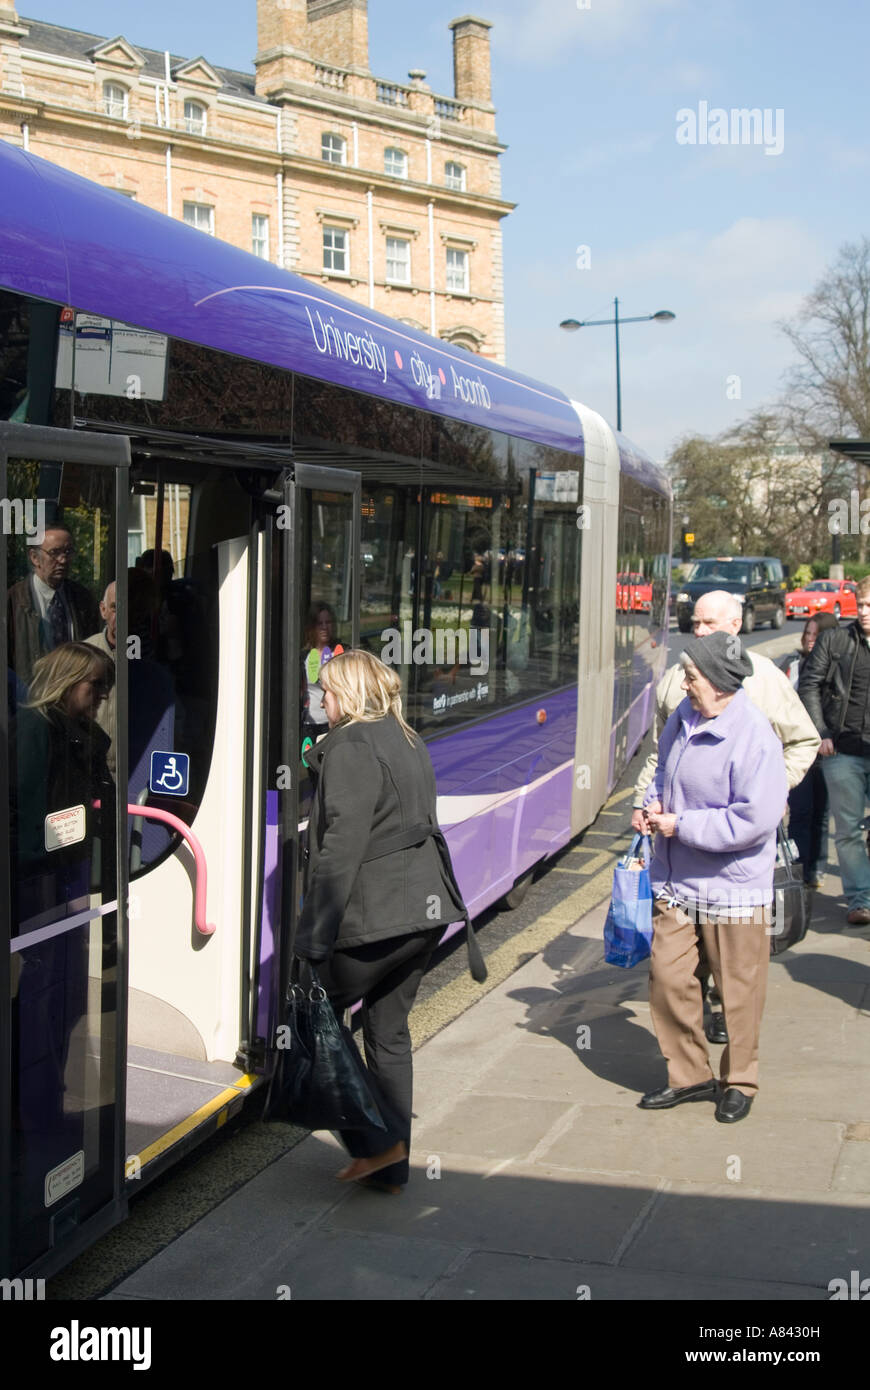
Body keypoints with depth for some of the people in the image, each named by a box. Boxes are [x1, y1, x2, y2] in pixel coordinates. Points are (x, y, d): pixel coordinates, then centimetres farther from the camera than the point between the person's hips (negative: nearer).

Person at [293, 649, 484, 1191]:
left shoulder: (350, 748, -12)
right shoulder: (408, 742, 15)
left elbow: (342, 846, -18)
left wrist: (314, 936, -17)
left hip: (376, 916, -8)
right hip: (427, 908, 9)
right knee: (390, 1029, 15)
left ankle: (376, 1141, 5)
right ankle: (392, 1168, 21)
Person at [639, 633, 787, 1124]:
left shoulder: (754, 738, -21)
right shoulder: (686, 716, 2)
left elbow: (754, 821, -24)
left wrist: (681, 825, -19)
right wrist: (655, 804, 0)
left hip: (733, 889, -7)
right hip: (676, 881, 7)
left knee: (738, 991, 8)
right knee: (669, 978, 8)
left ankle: (739, 1082, 27)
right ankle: (690, 1075, 25)